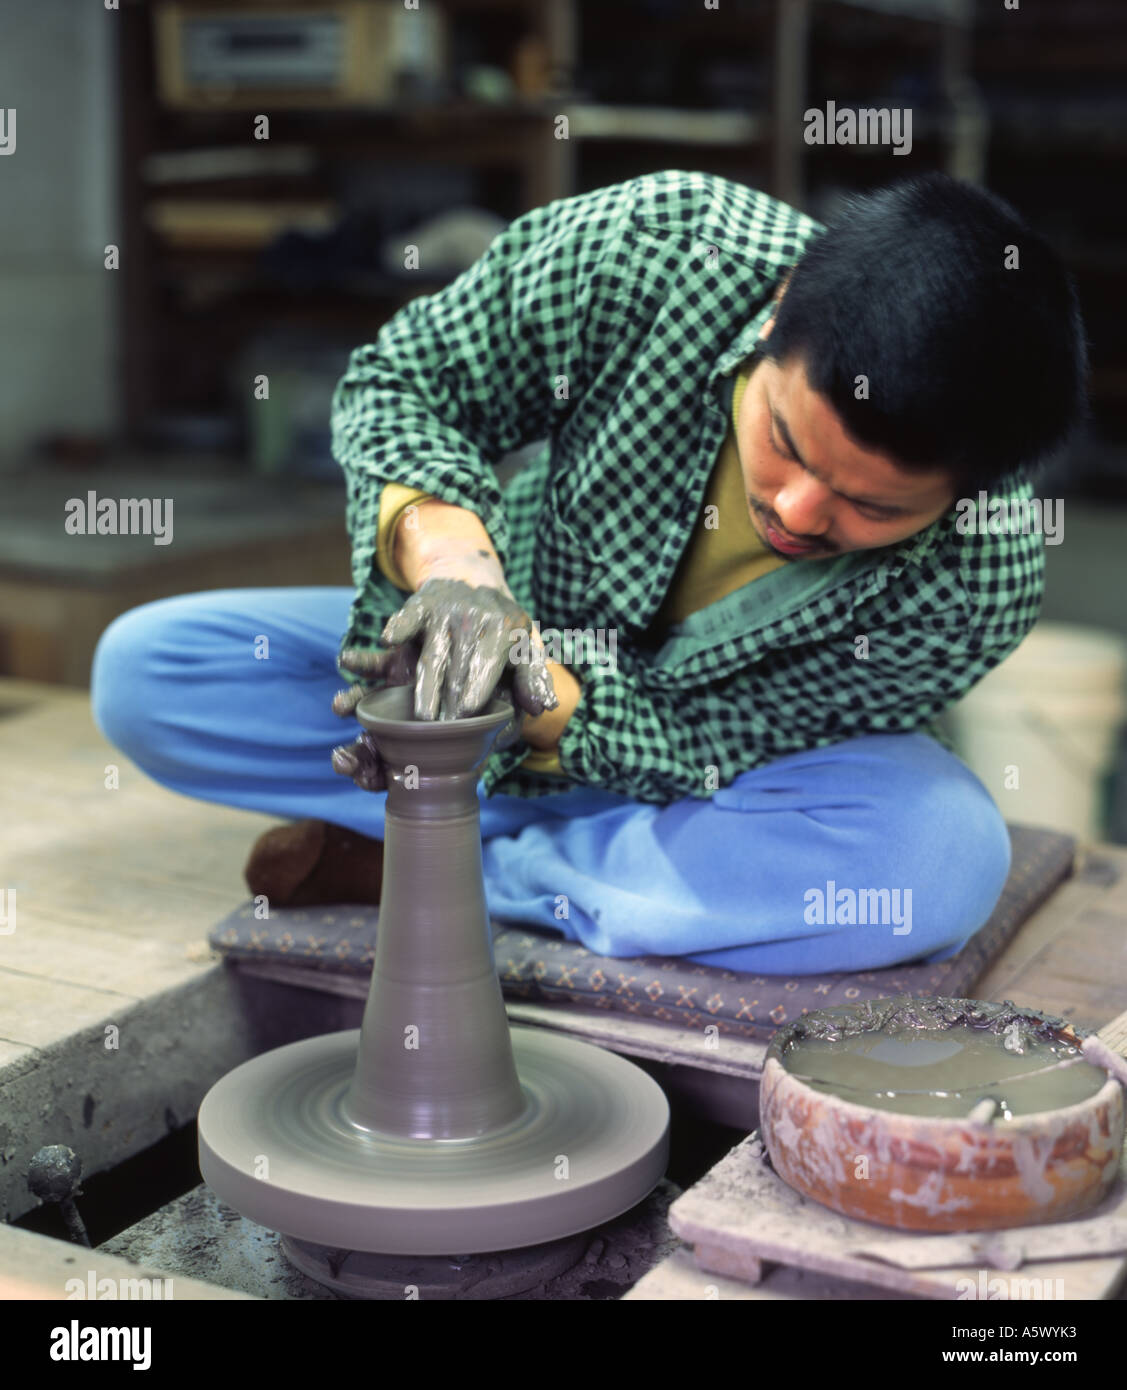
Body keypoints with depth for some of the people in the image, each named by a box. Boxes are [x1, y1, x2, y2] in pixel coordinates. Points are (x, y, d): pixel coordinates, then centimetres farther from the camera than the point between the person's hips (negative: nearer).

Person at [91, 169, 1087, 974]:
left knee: (946, 858, -36)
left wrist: (547, 708, -43)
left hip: (721, 763, -1)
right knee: (144, 671, -15)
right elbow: (400, 380, -17)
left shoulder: (982, 589, -30)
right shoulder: (663, 246, -29)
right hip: (537, 639, 1)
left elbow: (714, 745, -24)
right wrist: (444, 546, -38)